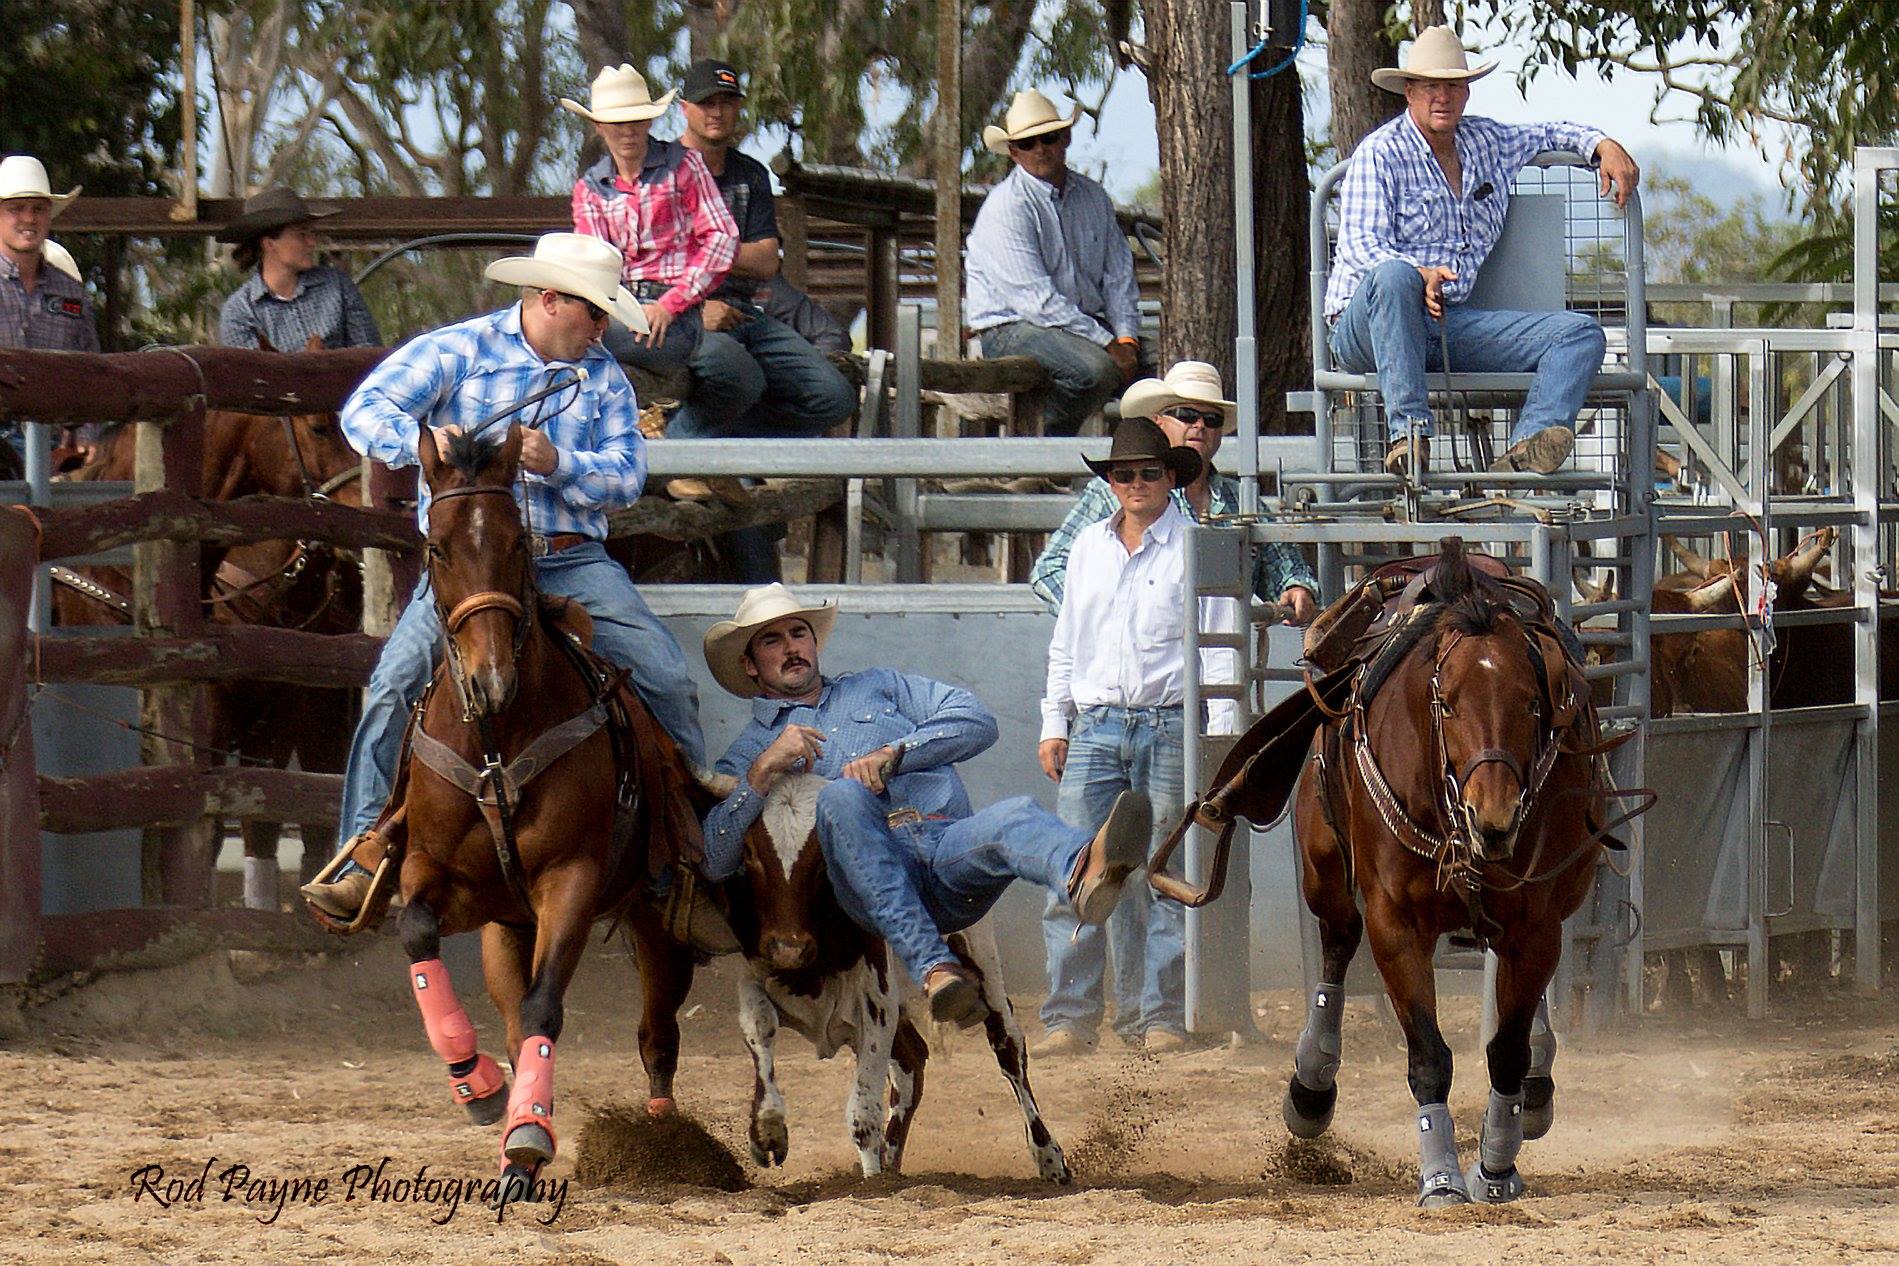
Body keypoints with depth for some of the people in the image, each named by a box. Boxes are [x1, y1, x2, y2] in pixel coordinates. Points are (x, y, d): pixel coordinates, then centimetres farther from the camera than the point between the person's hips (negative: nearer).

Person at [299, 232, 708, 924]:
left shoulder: (604, 377, 13)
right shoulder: (457, 350, 3)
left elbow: (627, 474, 2)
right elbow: (366, 409, -5)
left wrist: (556, 463, -18)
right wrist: (423, 441, -27)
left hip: (573, 562, 3)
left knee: (669, 681, -8)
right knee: (395, 684, -21)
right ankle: (364, 859, -18)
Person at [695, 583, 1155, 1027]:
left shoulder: (878, 687, 33)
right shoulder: (749, 752, 26)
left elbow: (975, 721, 15)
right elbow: (713, 861, 8)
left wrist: (891, 754, 0)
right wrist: (764, 771, -4)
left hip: (952, 845, 2)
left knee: (1016, 819, -32)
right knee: (842, 797, -35)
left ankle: (1084, 876, -72)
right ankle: (934, 970, -52)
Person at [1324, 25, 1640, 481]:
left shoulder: (1488, 143, 18)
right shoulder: (1380, 154, -2)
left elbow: (1550, 134, 37)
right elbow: (1360, 246, -13)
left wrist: (1603, 146, 17)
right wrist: (1419, 276, -31)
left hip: (1452, 324, 6)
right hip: (1366, 323, -6)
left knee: (1581, 333, -10)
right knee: (1394, 277, -42)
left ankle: (1528, 446, -36)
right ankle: (1407, 433, -46)